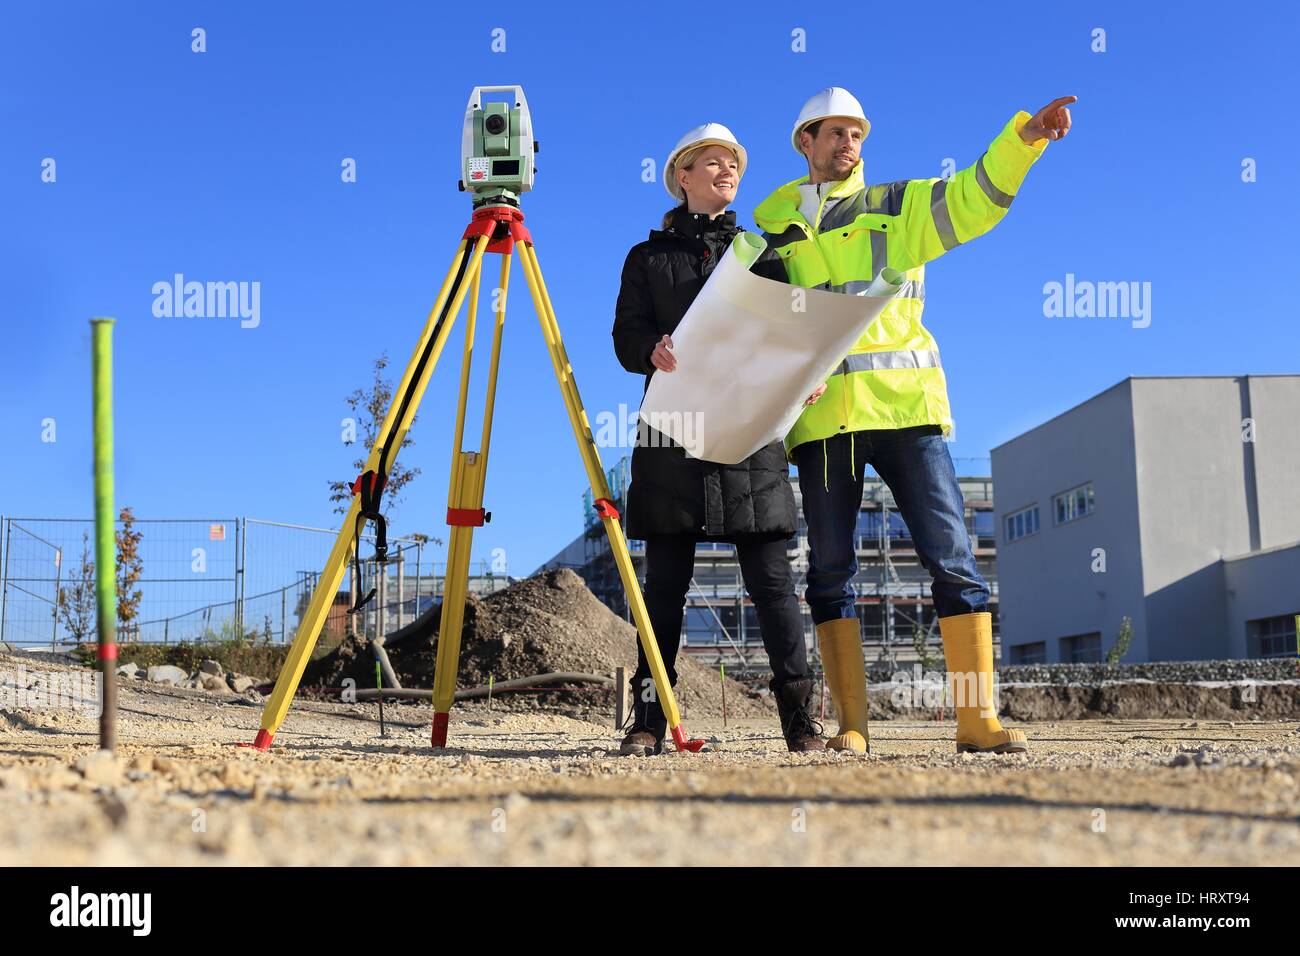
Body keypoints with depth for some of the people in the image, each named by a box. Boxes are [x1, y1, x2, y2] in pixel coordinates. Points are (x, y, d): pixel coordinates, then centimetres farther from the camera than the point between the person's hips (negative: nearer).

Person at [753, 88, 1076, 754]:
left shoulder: (895, 208, 14)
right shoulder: (770, 226, 17)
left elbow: (973, 197, -1)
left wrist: (1025, 136, -18)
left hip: (904, 405, -1)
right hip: (820, 416, 1)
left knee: (951, 555, -8)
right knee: (830, 569, 1)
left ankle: (978, 718, -6)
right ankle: (850, 723, 7)